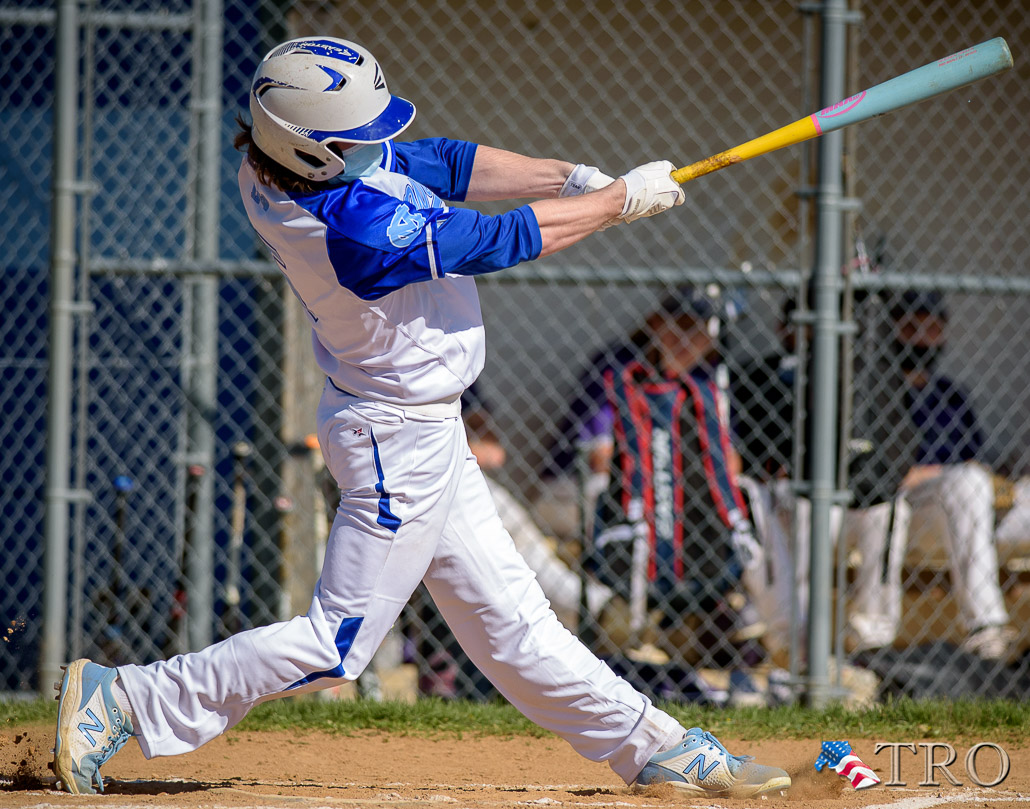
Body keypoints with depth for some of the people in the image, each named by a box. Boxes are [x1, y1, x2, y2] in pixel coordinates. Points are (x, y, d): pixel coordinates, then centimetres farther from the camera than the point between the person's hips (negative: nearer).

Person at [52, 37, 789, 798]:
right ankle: (125, 699, 4)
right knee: (334, 644, 1)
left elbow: (440, 164, 2)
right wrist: (619, 201, -12)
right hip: (401, 440, -9)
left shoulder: (276, 163, -8)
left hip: (422, 426, 9)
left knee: (504, 611, 16)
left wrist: (568, 177, -7)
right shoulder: (356, 225, -34)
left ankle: (648, 744, 24)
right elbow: (500, 242, -24)